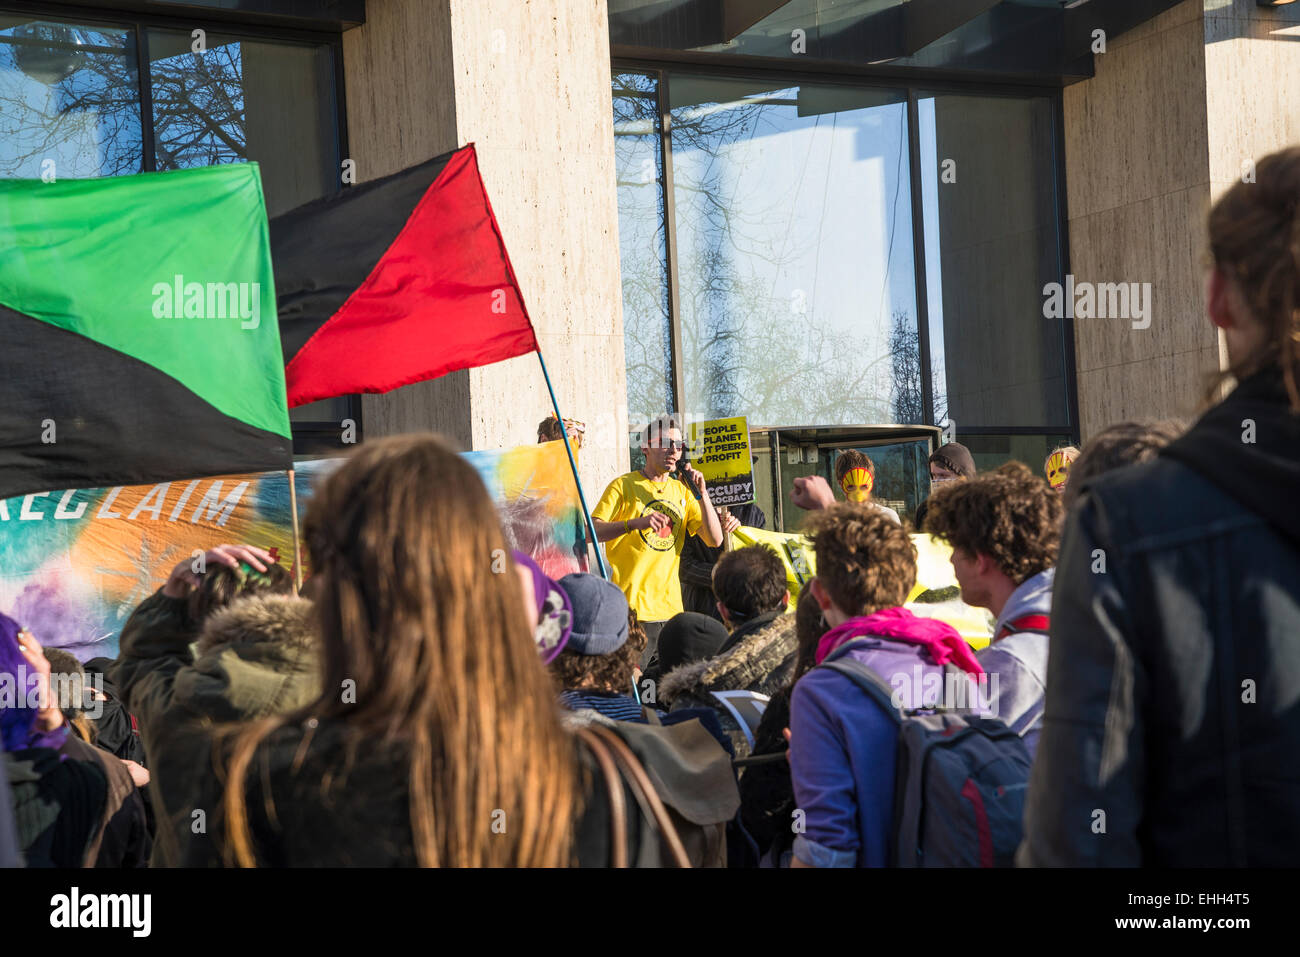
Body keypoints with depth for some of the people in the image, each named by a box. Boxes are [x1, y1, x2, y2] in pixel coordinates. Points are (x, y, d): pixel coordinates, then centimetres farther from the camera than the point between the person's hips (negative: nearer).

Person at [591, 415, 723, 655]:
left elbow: (715, 540, 9)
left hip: (672, 608, 5)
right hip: (631, 607, -5)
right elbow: (590, 532, -14)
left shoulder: (681, 491, 15)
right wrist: (635, 523, -28)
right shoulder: (623, 486, -2)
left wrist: (701, 493, -2)